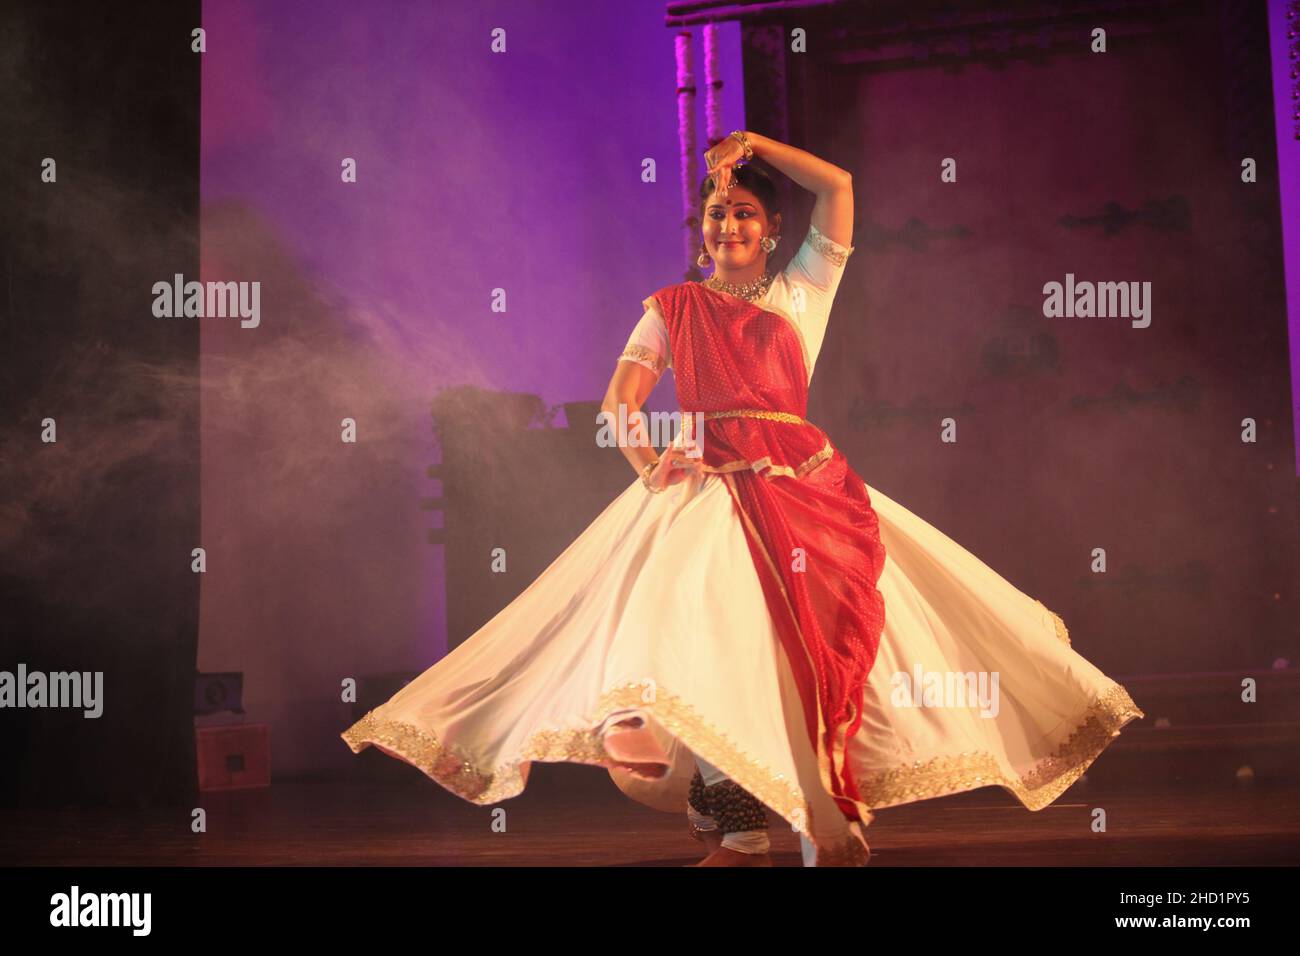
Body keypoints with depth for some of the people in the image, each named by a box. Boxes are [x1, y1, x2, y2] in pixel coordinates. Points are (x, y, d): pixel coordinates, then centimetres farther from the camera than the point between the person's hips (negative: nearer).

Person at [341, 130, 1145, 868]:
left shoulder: (803, 294, 17)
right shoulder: (672, 308, 16)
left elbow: (839, 186, 8)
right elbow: (621, 397, 4)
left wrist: (752, 145, 12)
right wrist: (642, 459, -15)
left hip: (807, 484, 2)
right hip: (711, 487, -1)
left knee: (831, 638, -8)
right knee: (711, 637, -18)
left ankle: (831, 827, 1)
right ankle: (738, 836, -14)